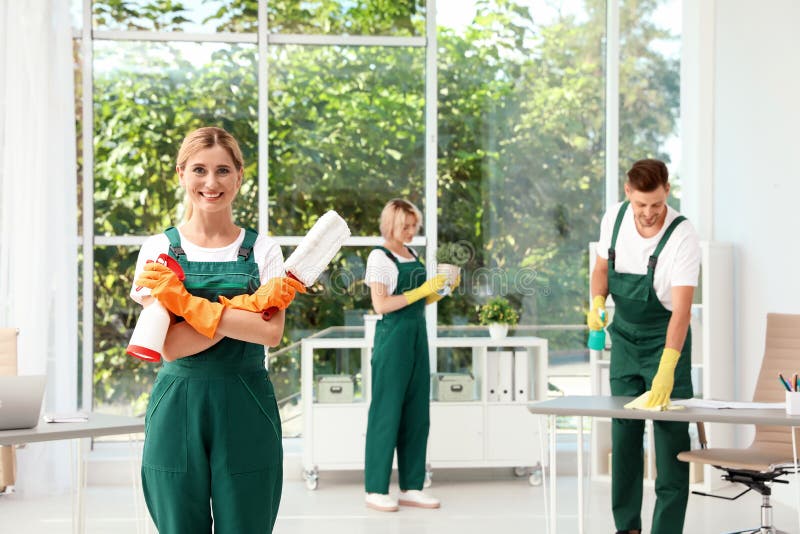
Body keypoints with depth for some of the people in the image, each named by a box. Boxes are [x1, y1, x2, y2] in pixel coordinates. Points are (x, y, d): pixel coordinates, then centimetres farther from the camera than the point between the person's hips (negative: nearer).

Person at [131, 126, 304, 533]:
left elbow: (271, 333, -13)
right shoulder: (159, 250, 1)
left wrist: (188, 304, -19)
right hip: (177, 408, 0)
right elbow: (172, 346, -10)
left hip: (246, 408, 0)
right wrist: (246, 306, -18)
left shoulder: (262, 250, 3)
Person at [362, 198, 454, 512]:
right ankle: (376, 490, 5)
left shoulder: (412, 255, 15)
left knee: (417, 414, 8)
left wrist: (440, 289, 4)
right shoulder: (380, 257, -8)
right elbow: (380, 305, -16)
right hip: (393, 336, -8)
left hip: (417, 336, 8)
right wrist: (420, 291, -19)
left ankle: (411, 488, 15)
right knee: (387, 412, -3)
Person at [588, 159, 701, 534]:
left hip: (666, 340, -5)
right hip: (624, 337, 5)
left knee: (671, 435, -6)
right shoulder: (614, 218, -8)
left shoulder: (682, 238, -24)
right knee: (623, 433, 8)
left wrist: (666, 368, -42)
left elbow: (681, 309, -32)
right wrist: (597, 302, -13)